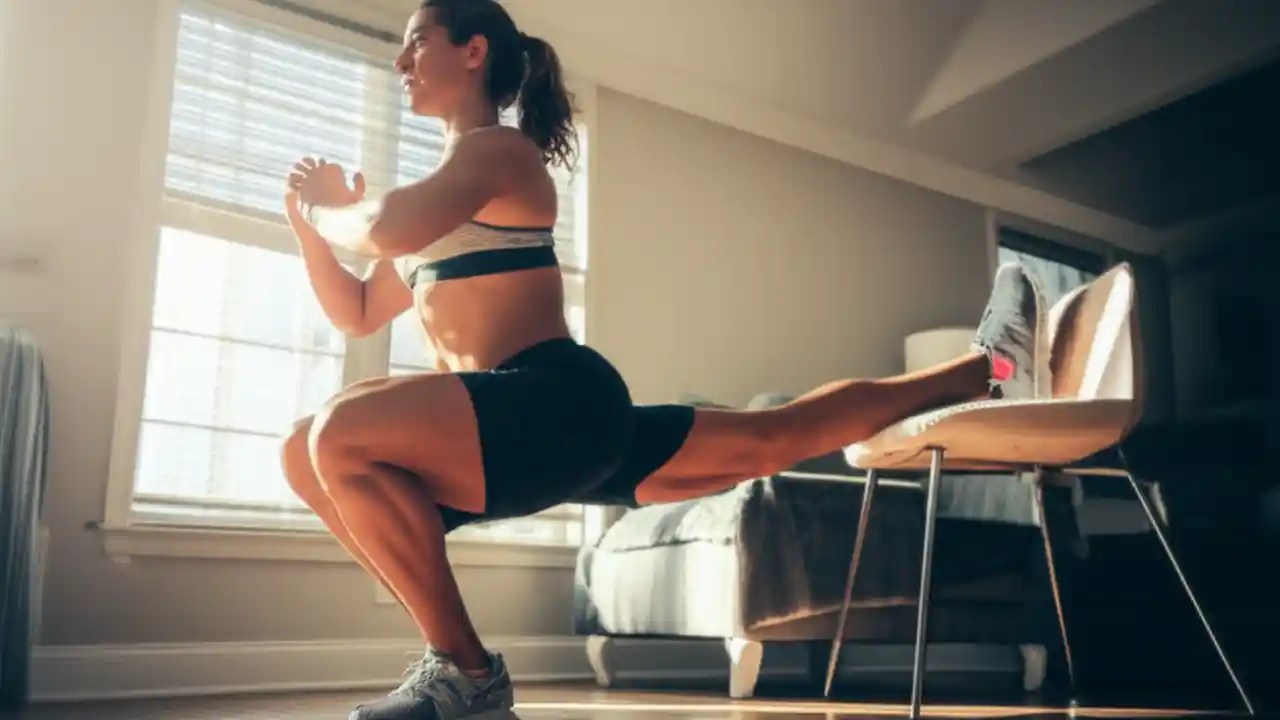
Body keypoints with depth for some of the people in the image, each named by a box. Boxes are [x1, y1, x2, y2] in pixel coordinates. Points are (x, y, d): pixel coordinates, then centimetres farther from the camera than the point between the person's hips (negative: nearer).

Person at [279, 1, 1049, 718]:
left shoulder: (499, 150, -3)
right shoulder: (448, 188, 26)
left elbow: (389, 229, -23)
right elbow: (358, 312, 28)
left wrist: (329, 210, -1)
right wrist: (309, 222, 16)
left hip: (560, 408, -10)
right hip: (535, 431, 10)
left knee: (342, 433, -22)